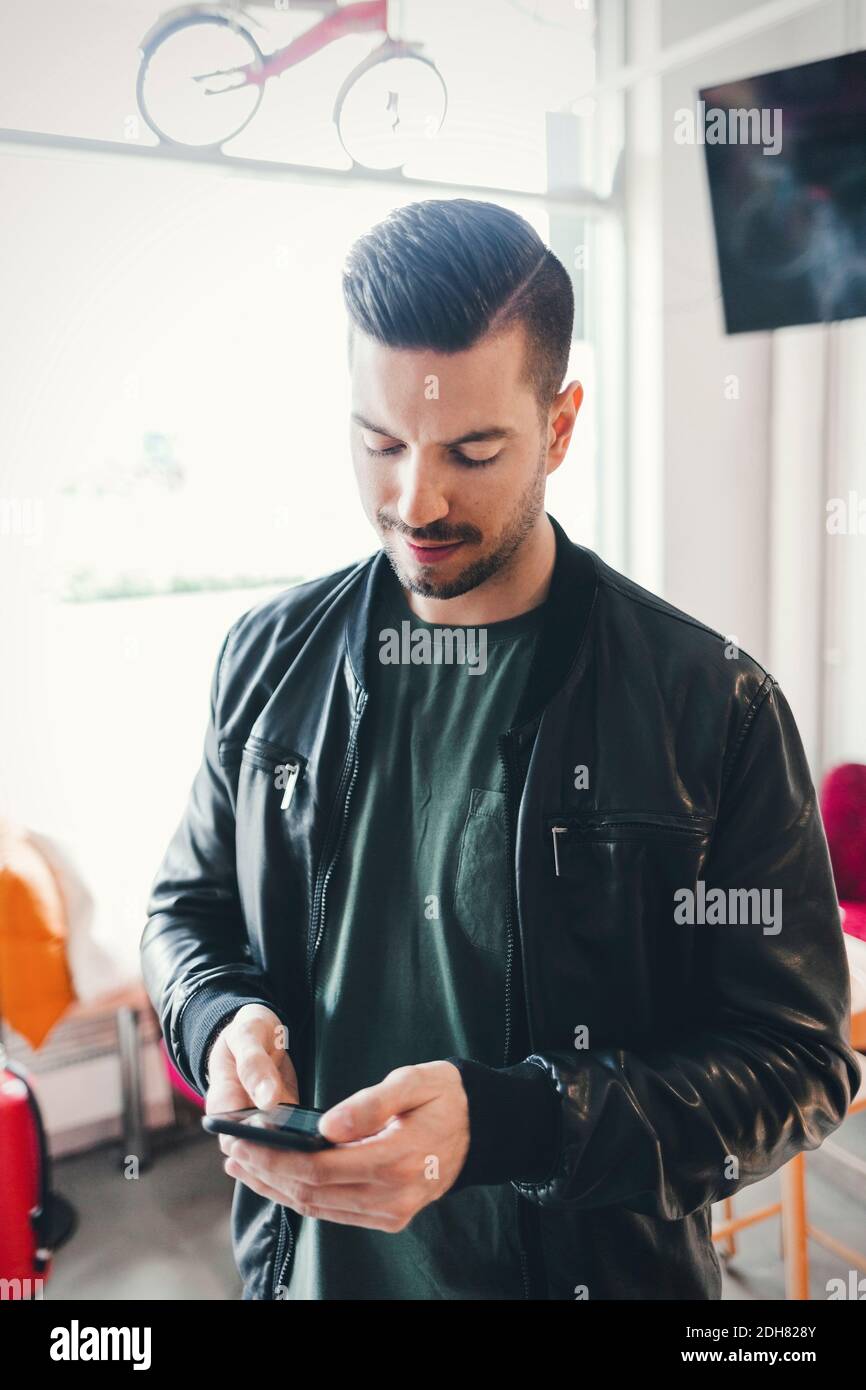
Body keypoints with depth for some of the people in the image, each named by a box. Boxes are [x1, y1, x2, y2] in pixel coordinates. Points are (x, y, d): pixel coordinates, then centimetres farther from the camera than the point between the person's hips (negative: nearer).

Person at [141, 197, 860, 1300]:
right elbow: (186, 906, 8)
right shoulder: (271, 655, -5)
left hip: (588, 1262, -2)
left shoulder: (712, 703, -16)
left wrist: (499, 1124, -30)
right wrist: (223, 1021, -15)